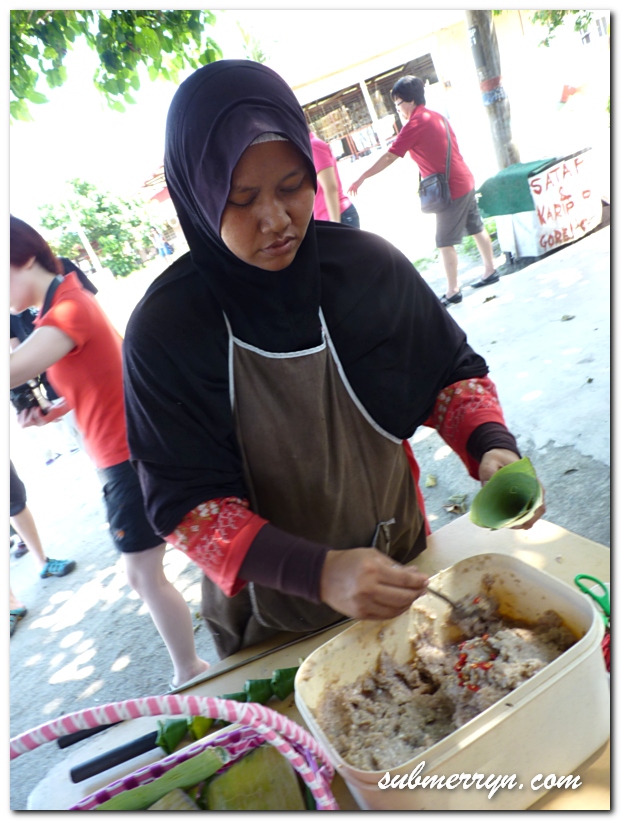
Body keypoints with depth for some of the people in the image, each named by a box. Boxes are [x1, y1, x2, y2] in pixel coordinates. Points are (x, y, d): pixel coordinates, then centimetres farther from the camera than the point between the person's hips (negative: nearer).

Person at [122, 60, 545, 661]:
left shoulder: (369, 264, -14)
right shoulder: (164, 331, -21)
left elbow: (451, 370, -1)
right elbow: (185, 503, -21)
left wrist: (491, 446, -20)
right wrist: (318, 573, -35)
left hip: (401, 570, 3)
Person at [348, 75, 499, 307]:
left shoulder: (414, 125, -14)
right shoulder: (436, 116, 11)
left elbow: (388, 158, -17)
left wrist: (362, 178, -14)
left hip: (451, 190, -9)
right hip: (465, 181, 9)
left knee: (445, 242, -3)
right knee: (476, 228, 17)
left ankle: (452, 291, 2)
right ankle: (490, 271, 28)